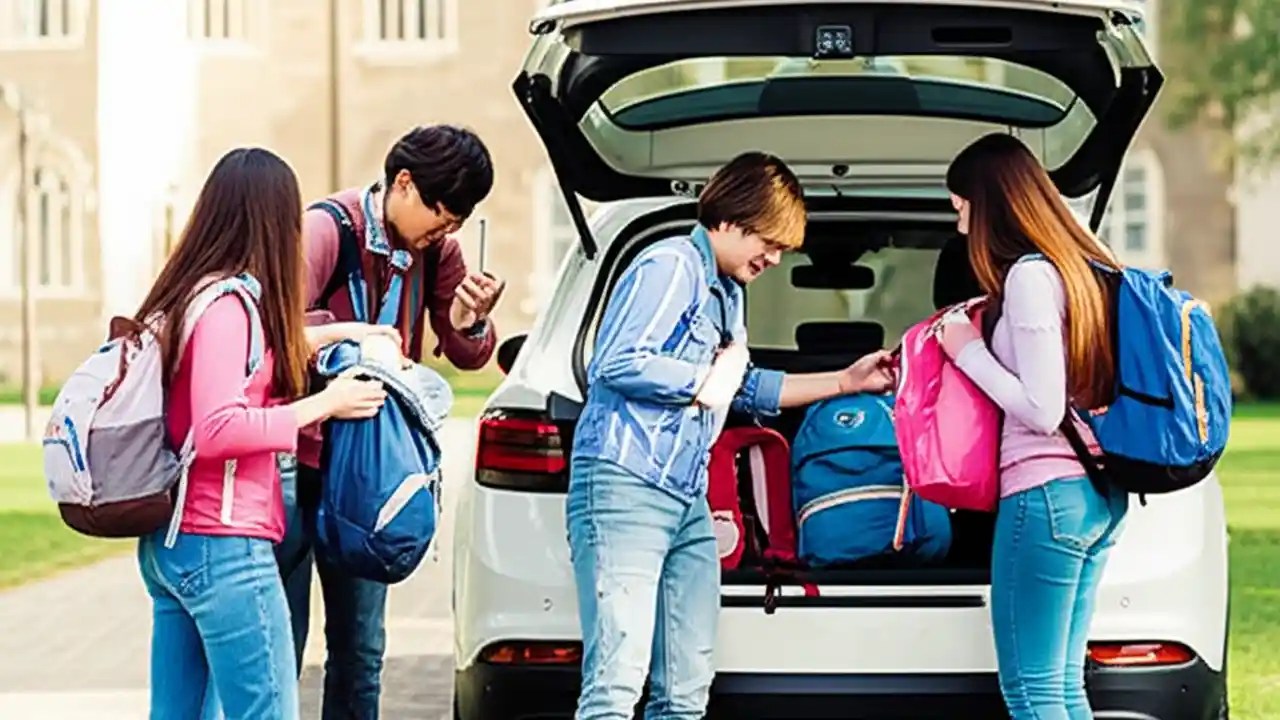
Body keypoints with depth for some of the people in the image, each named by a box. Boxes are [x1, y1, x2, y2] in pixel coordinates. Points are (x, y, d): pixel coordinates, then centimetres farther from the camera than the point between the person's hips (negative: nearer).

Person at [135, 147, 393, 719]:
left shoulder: (185, 295, 12)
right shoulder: (228, 304, -14)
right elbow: (217, 429, -22)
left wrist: (329, 334, 33)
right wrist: (325, 404, -14)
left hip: (166, 544, 10)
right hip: (223, 548, -10)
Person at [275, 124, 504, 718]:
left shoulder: (436, 248, 3)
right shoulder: (325, 230, -15)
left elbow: (467, 355, 9)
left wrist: (471, 323, -13)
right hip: (300, 463, -6)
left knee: (361, 652, 11)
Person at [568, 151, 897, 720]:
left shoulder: (728, 293, 23)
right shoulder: (671, 266, -7)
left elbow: (745, 389, 34)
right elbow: (618, 363, -18)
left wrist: (845, 382, 32)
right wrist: (707, 381, -5)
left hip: (688, 500, 10)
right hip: (624, 486, -10)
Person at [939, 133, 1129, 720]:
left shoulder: (1030, 274, -14)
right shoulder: (1085, 267, 14)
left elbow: (1043, 410, -18)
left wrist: (969, 352, -7)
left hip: (1047, 494, -9)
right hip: (1100, 495, 9)